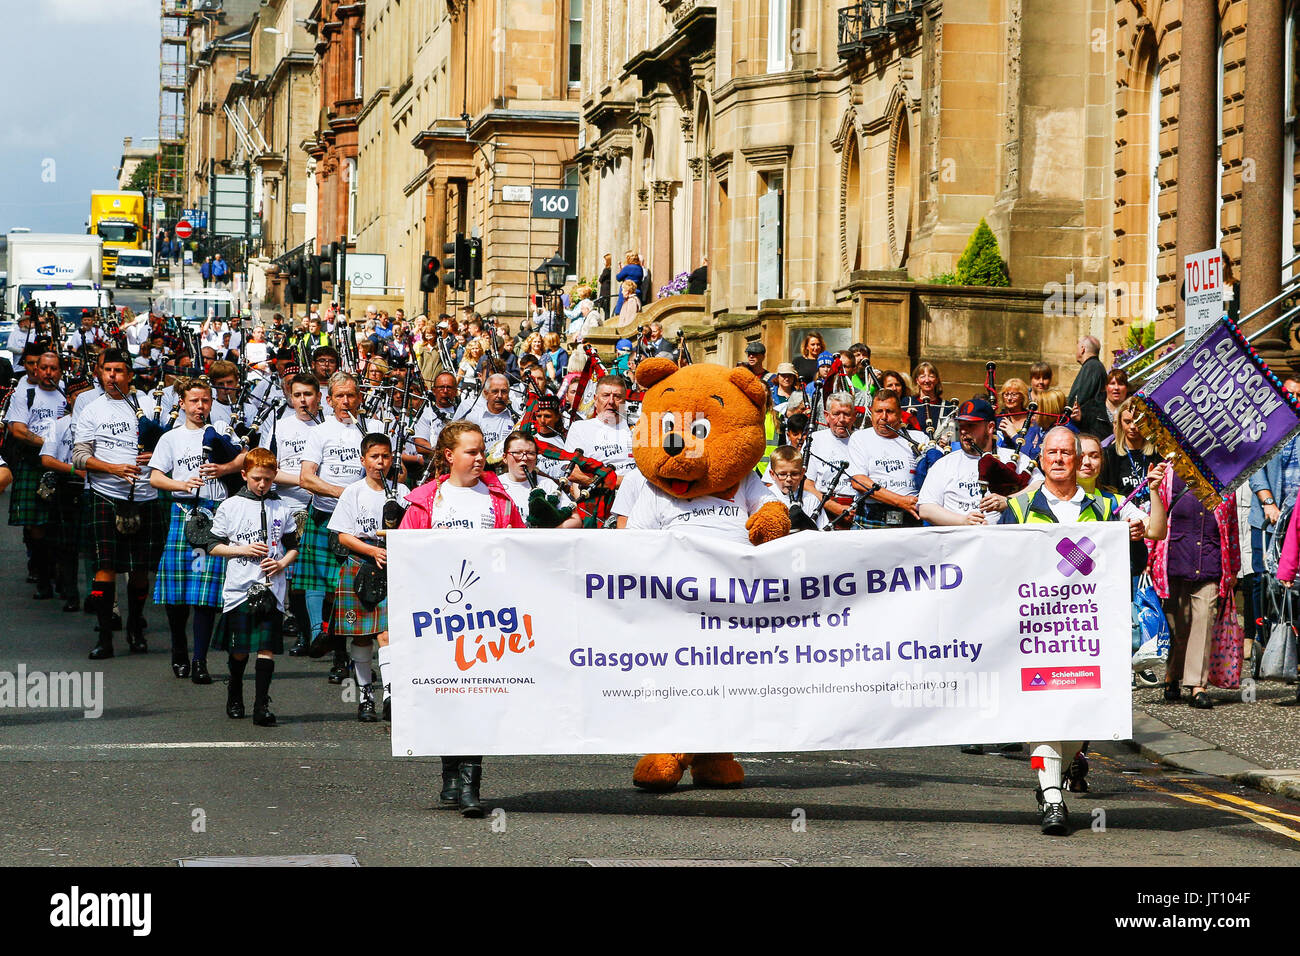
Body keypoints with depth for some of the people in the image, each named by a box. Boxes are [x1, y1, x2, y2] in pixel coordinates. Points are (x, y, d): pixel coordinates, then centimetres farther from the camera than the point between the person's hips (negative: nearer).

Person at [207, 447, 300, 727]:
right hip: (239, 588, -1)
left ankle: (262, 705, -7)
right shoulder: (230, 507, 4)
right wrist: (243, 550, -8)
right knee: (239, 650, 7)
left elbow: (293, 547, 15)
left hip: (271, 588, 1)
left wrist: (282, 563, -5)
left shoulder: (281, 509, 9)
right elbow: (214, 547, 5)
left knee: (266, 648, -7)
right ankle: (234, 698, 29)